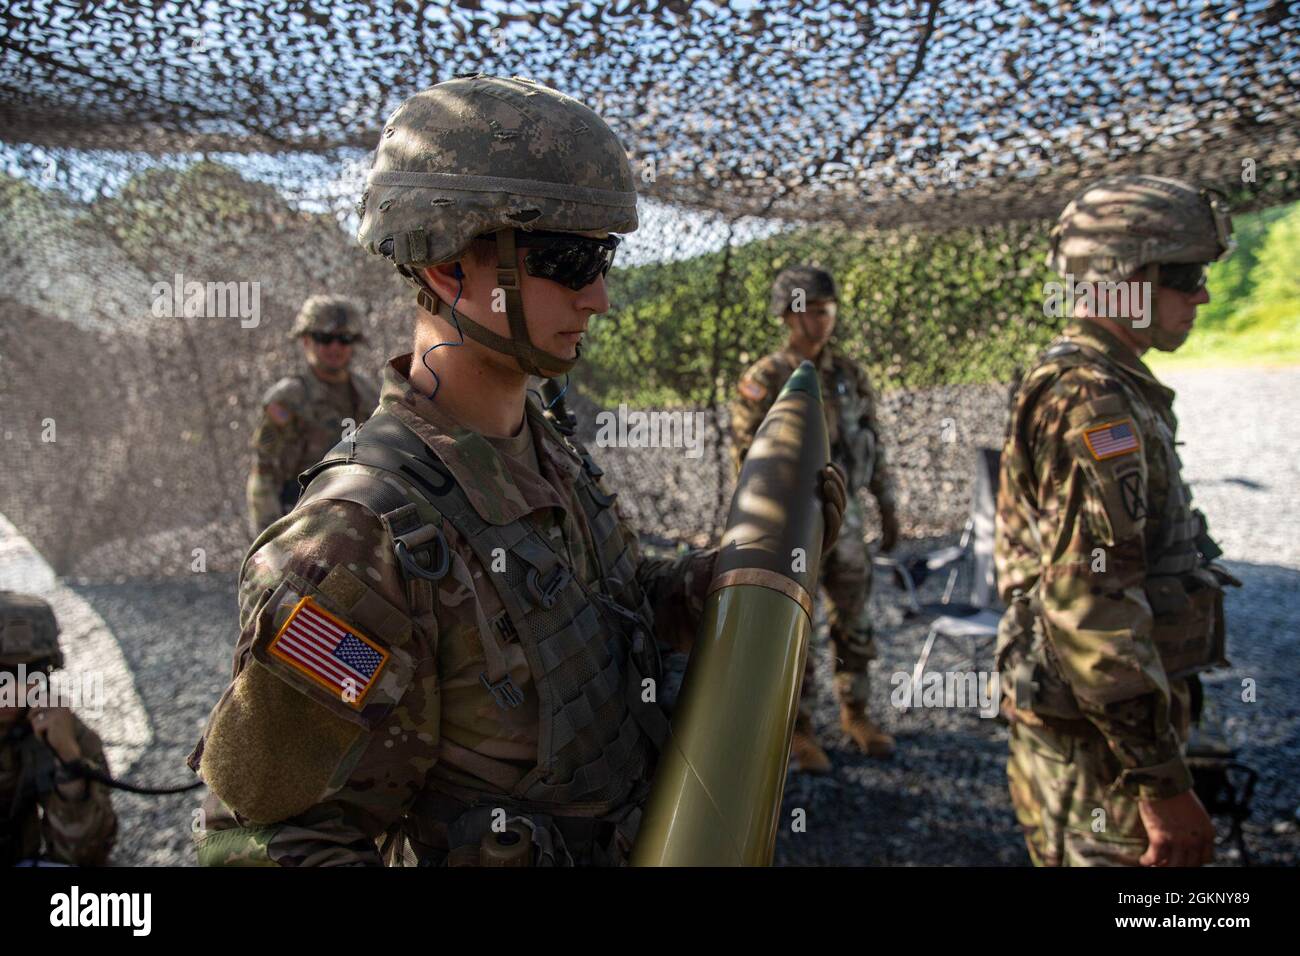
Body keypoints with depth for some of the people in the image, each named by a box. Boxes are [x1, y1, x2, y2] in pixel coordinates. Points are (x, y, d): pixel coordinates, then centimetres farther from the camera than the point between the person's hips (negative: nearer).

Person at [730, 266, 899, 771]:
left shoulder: (850, 375, 5)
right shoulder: (763, 380, -10)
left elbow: (874, 443, 11)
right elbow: (746, 452, -11)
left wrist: (888, 506, 10)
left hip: (843, 513, 5)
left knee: (854, 620, 12)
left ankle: (856, 714, 30)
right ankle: (799, 729, 18)